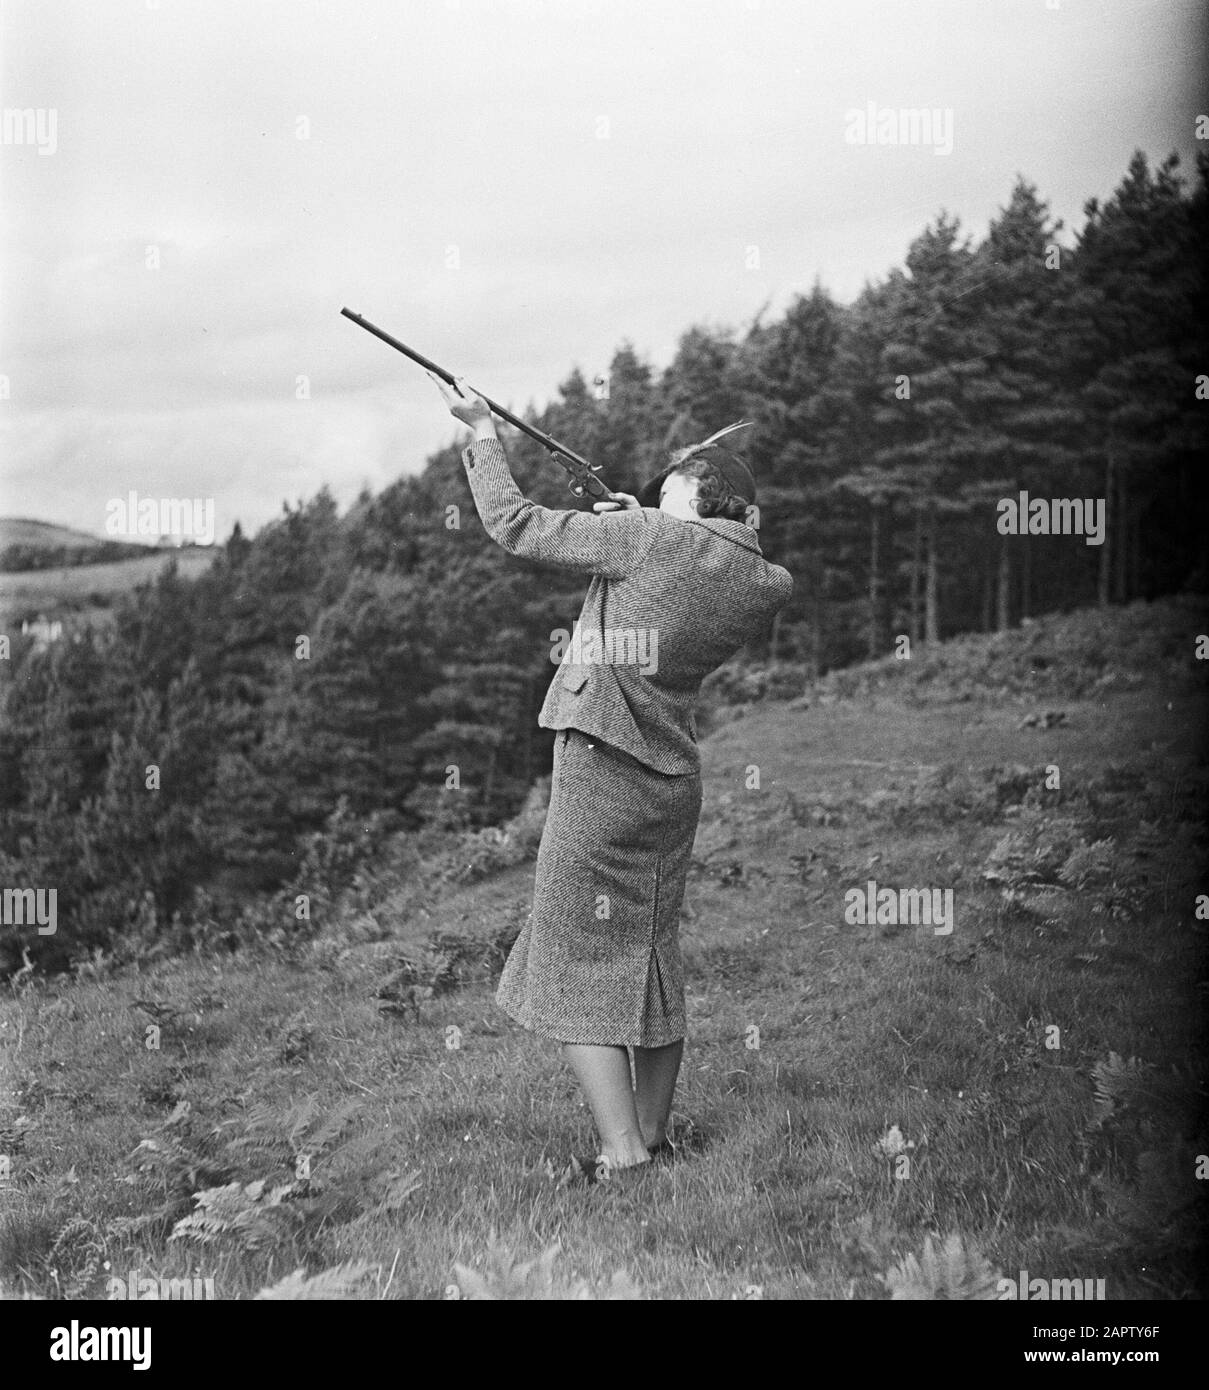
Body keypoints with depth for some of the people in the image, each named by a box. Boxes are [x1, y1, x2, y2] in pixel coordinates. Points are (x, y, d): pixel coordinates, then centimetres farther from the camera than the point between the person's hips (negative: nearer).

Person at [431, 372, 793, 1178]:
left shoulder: (648, 539, -13)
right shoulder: (767, 586, 4)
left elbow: (516, 526, -7)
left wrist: (484, 432, 6)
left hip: (602, 768, -7)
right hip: (674, 779, 7)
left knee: (579, 966, -1)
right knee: (653, 958, 17)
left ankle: (624, 1161, -6)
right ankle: (653, 1140, 23)